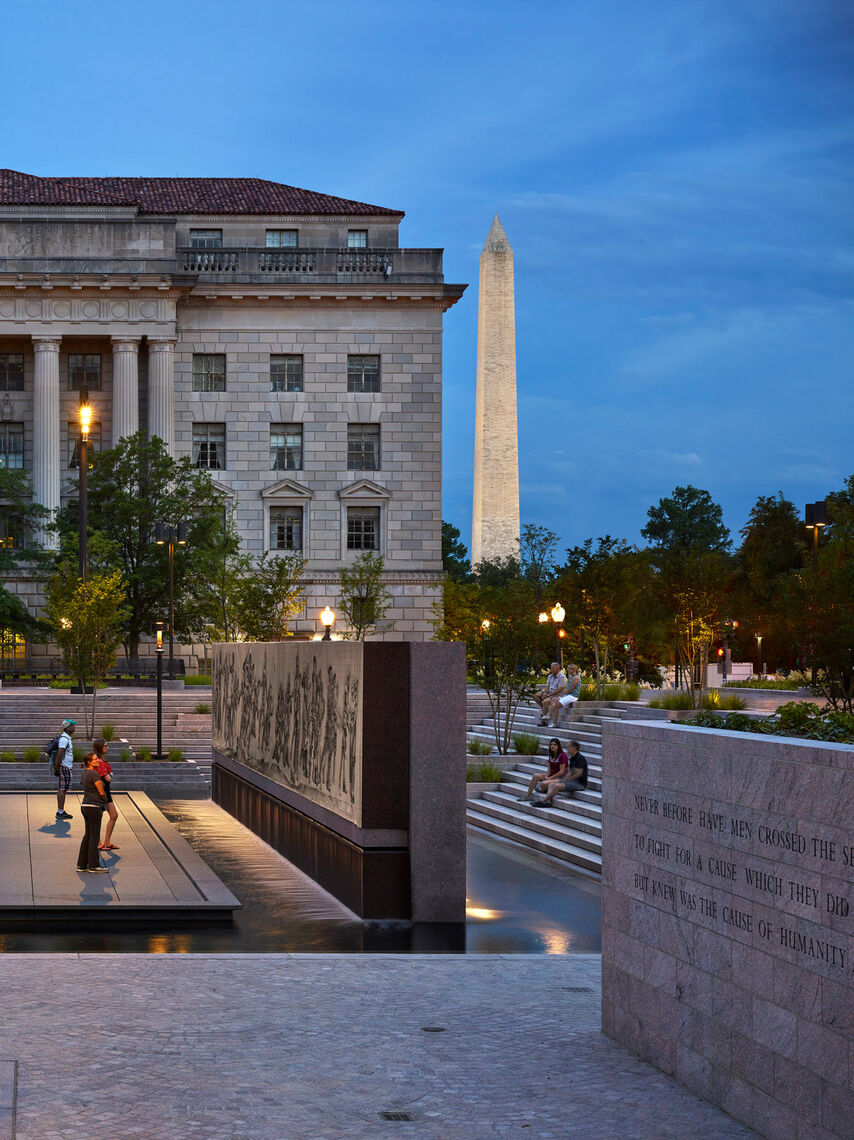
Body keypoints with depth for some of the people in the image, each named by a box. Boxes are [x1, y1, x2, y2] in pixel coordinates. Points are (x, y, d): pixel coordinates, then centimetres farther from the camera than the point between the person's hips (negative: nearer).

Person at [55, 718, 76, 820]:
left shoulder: (67, 738, 15)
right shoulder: (64, 739, -18)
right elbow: (59, 754, -24)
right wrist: (58, 768, -22)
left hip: (67, 767, 10)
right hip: (64, 768, -10)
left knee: (62, 790, 13)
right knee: (62, 790, -8)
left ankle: (61, 811, 18)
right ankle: (60, 812, -7)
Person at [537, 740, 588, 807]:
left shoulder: (579, 758, -14)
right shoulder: (572, 758, 17)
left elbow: (578, 774, -20)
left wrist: (566, 781, -10)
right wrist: (563, 781, 4)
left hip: (580, 783, -10)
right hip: (573, 781, 10)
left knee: (557, 786, -26)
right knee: (551, 784, 2)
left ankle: (543, 801, -17)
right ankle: (548, 801, -19)